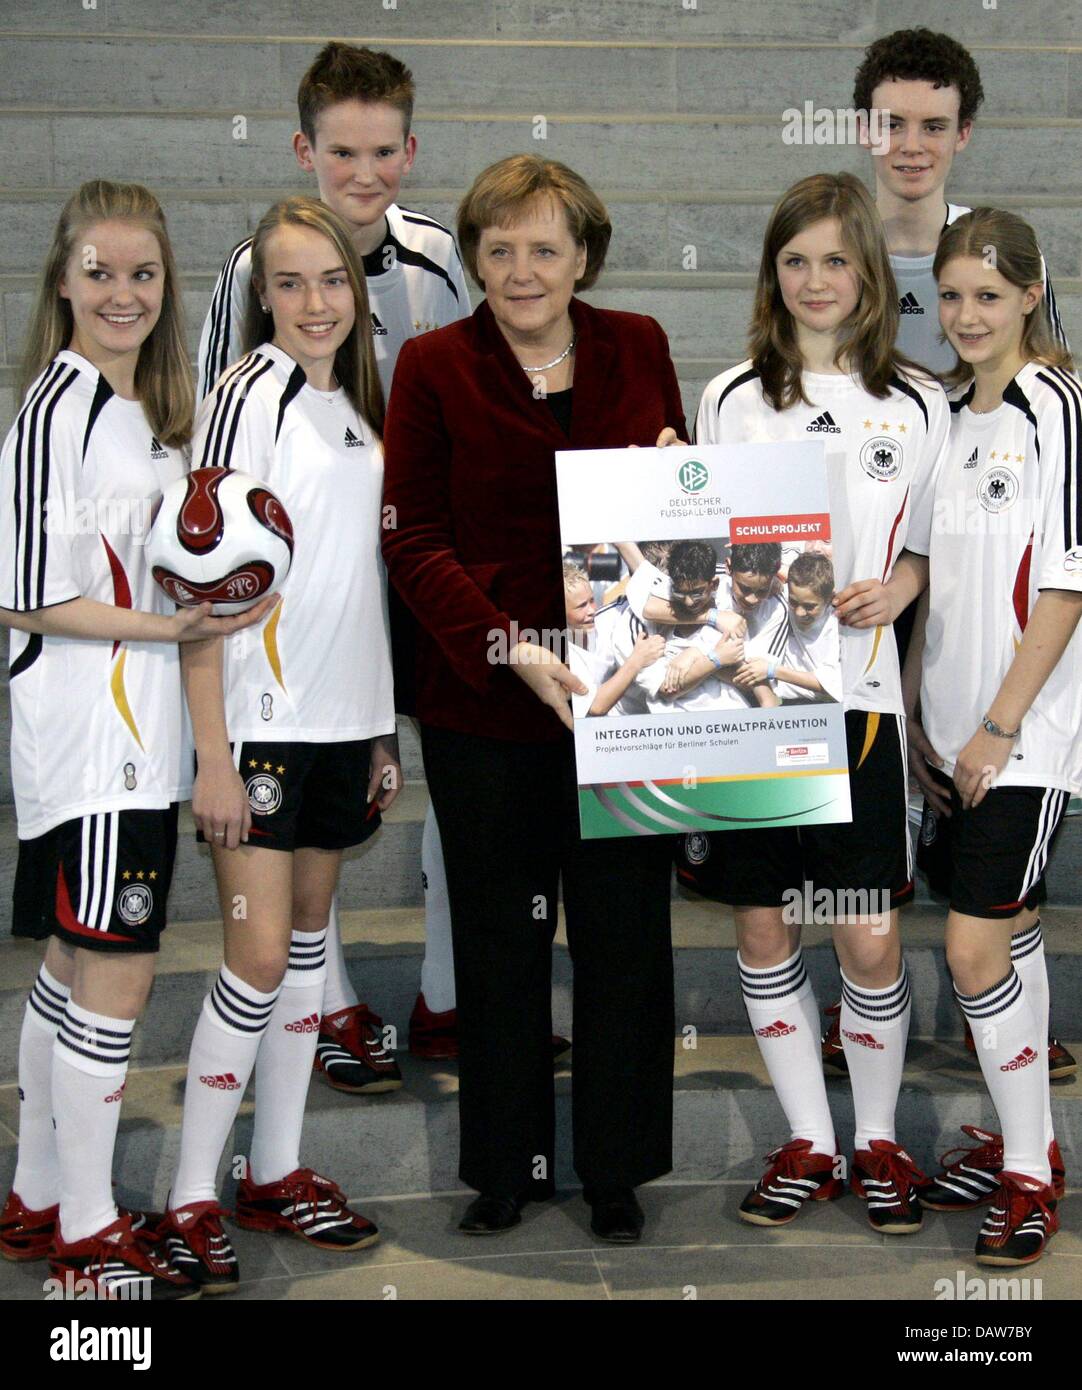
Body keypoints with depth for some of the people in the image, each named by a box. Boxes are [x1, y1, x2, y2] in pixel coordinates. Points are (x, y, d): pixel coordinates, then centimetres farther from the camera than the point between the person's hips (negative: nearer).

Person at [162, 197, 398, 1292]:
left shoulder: (358, 405, 13)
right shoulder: (247, 395, -9)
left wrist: (385, 730, 15)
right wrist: (212, 753, -18)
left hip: (343, 717, 7)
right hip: (260, 717, -7)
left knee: (307, 942, 12)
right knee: (258, 959, -8)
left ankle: (276, 1174, 22)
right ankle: (190, 1202, 2)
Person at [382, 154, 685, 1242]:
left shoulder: (638, 349, 6)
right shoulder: (434, 367, -1)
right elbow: (413, 541, -7)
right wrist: (510, 647, -18)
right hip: (480, 701, -1)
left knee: (625, 934, 8)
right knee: (497, 938, 11)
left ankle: (615, 1168, 25)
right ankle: (505, 1165, 27)